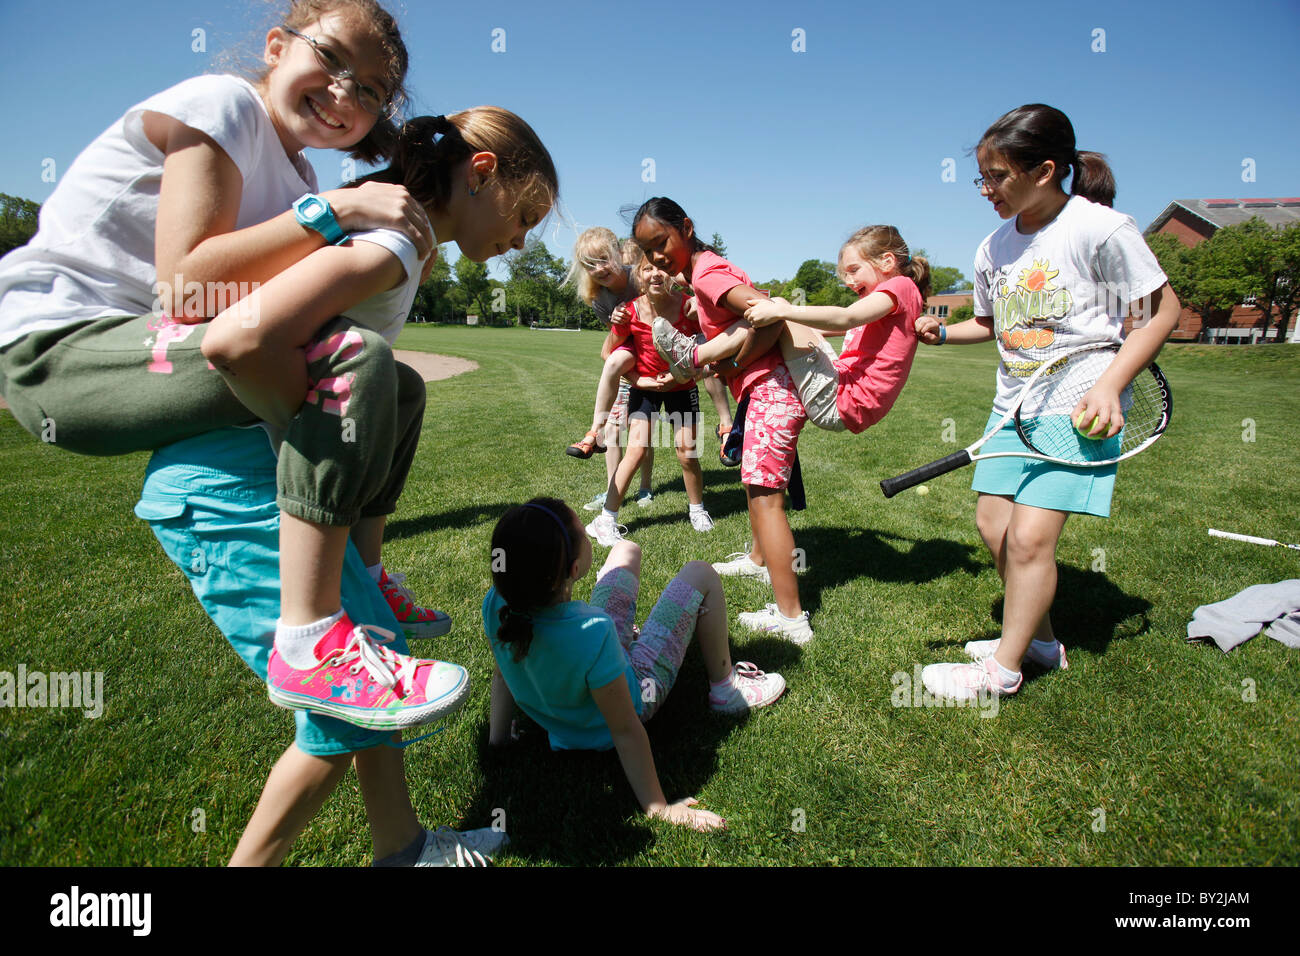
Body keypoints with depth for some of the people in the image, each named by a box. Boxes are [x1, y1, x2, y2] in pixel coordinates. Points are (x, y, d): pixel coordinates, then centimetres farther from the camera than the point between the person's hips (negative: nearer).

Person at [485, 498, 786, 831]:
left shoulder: (496, 604, -28)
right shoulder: (593, 635, -44)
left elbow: (502, 674, -10)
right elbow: (624, 731, -33)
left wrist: (498, 738, 7)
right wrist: (659, 808, -22)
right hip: (637, 691, -5)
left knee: (626, 550, 18)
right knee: (699, 574, 0)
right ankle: (726, 689, 21)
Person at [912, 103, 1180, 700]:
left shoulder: (1101, 227, -11)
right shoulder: (993, 249, 7)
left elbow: (1161, 311, -7)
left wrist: (1109, 386, -17)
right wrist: (943, 332, 6)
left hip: (1081, 411, -6)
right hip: (1013, 406, 7)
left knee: (1031, 535, -12)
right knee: (993, 523, 4)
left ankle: (1004, 670, 4)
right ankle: (1038, 638, 26)